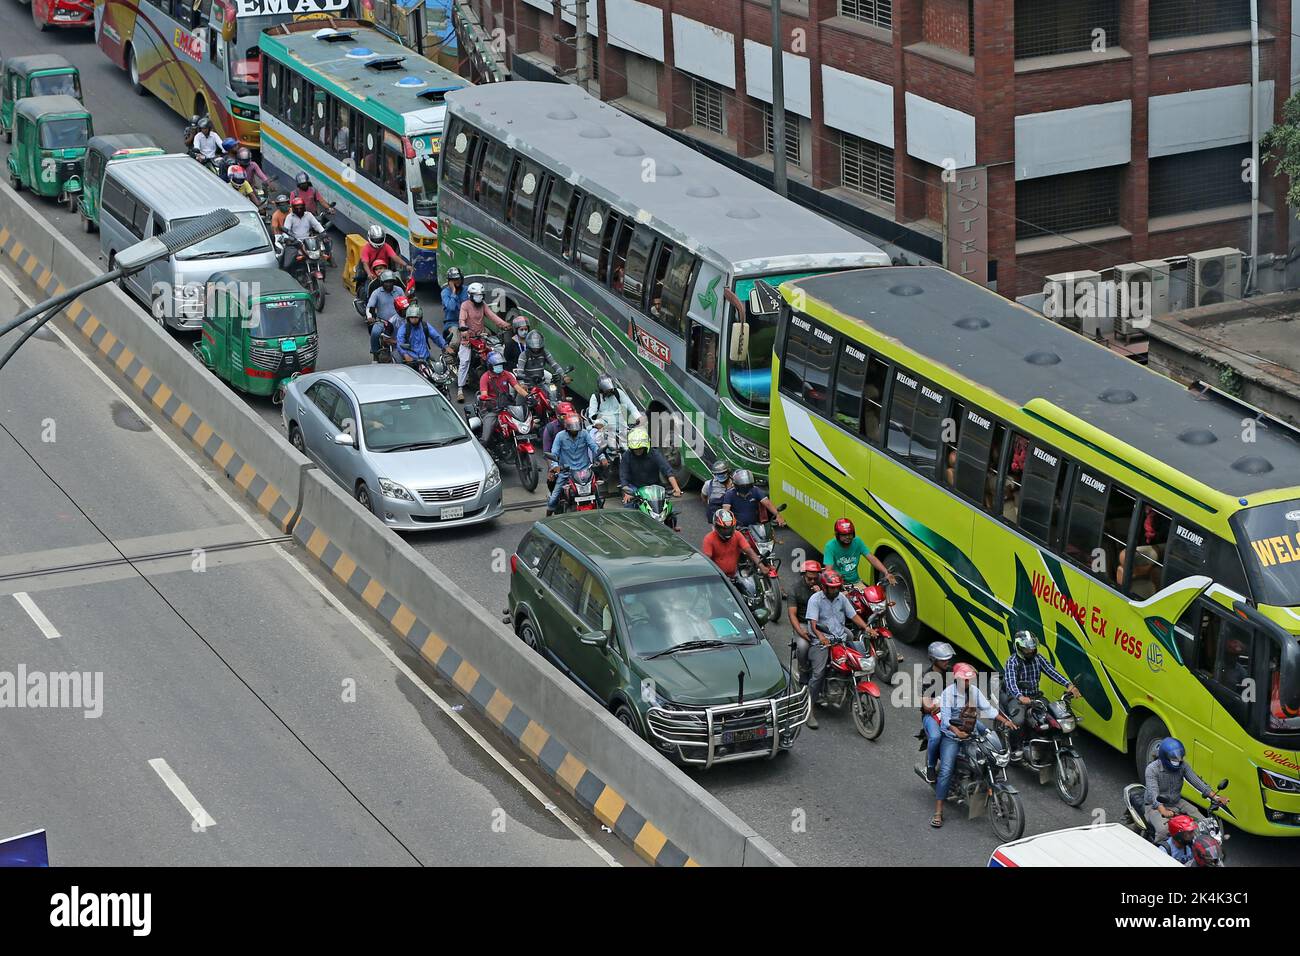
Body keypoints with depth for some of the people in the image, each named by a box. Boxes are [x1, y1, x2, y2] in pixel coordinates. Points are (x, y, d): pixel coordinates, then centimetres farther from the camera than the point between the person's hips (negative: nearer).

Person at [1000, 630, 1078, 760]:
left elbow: (1051, 671, -5)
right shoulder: (1012, 661, -14)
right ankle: (1016, 749, -9)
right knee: (1018, 720, -31)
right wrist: (1020, 697, -48)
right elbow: (1010, 682, -29)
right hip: (1016, 697, -6)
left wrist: (1068, 685, -22)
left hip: (1035, 696, 6)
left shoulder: (1038, 658, 5)